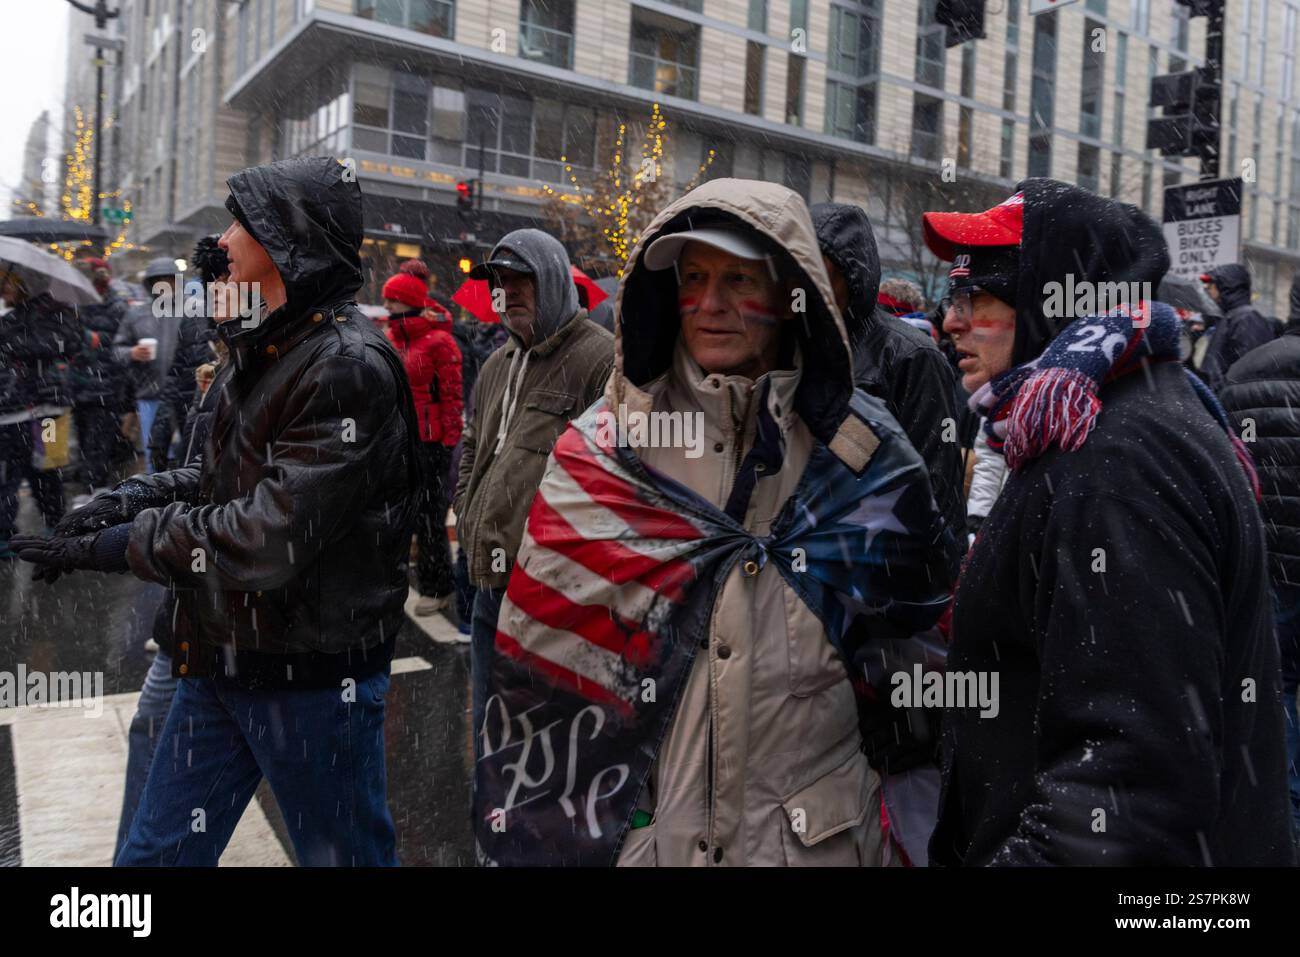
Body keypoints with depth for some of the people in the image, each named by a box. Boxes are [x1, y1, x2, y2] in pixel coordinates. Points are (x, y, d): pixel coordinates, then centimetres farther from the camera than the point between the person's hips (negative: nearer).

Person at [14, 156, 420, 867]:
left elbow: (268, 538, -25)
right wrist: (142, 495, -2)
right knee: (156, 851, 18)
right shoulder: (260, 349, 9)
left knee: (341, 853, 12)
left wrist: (117, 543, -15)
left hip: (314, 673, -8)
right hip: (223, 660, 9)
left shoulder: (349, 367, -20)